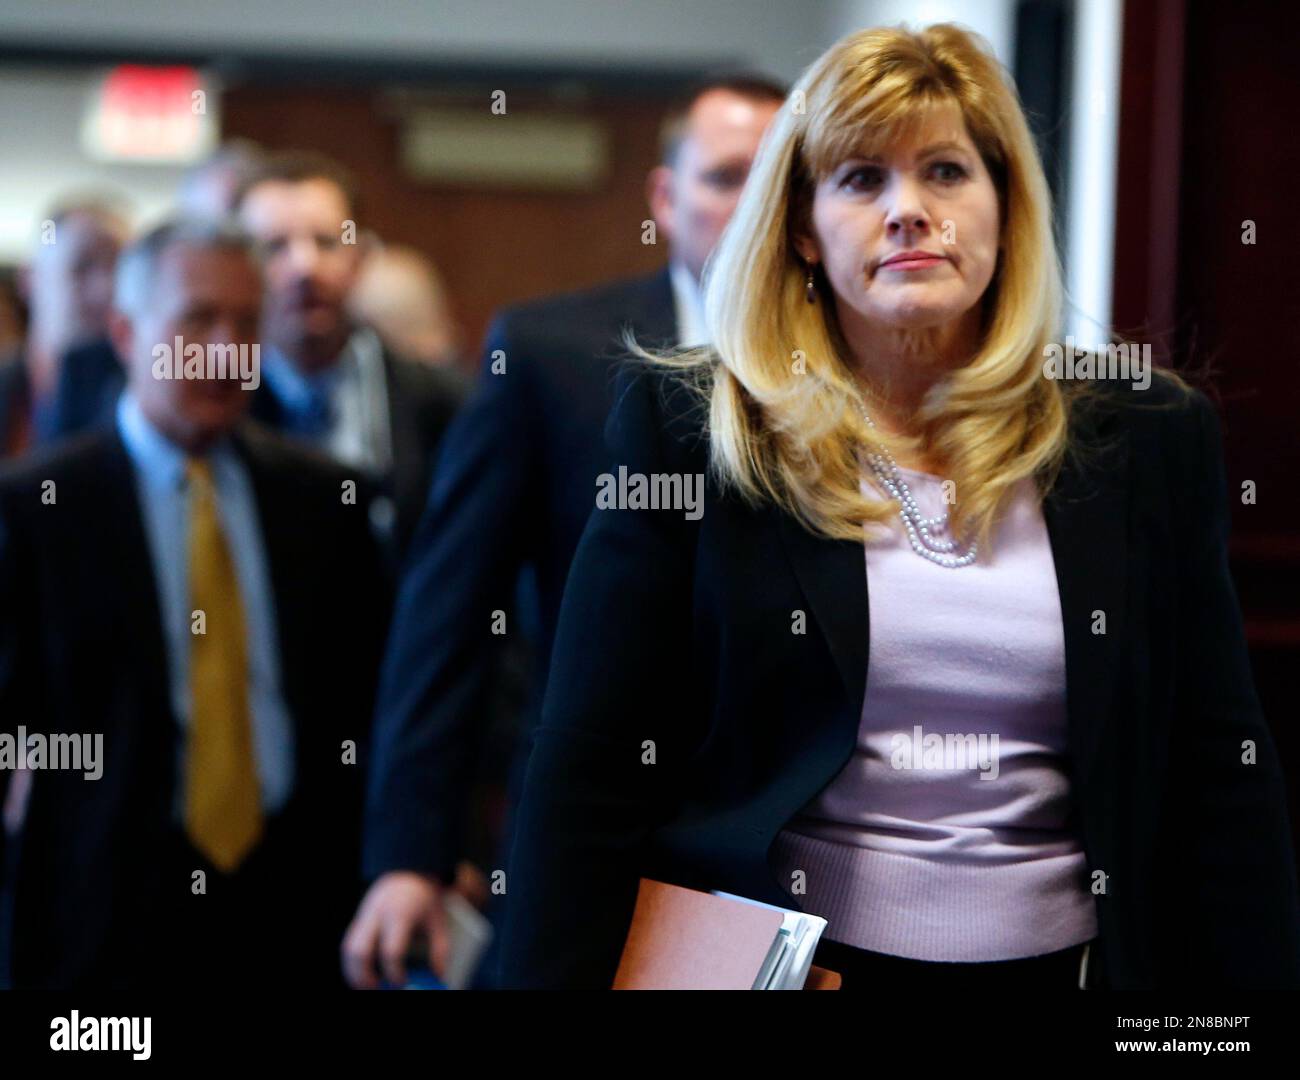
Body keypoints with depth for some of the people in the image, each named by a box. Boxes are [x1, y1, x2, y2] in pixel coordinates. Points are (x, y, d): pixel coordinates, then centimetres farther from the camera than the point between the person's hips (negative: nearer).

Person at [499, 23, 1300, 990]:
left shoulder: (1148, 441, 0)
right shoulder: (688, 430, -5)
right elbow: (591, 768, -7)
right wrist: (553, 979, -15)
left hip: (1059, 954, 2)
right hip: (774, 957, -2)